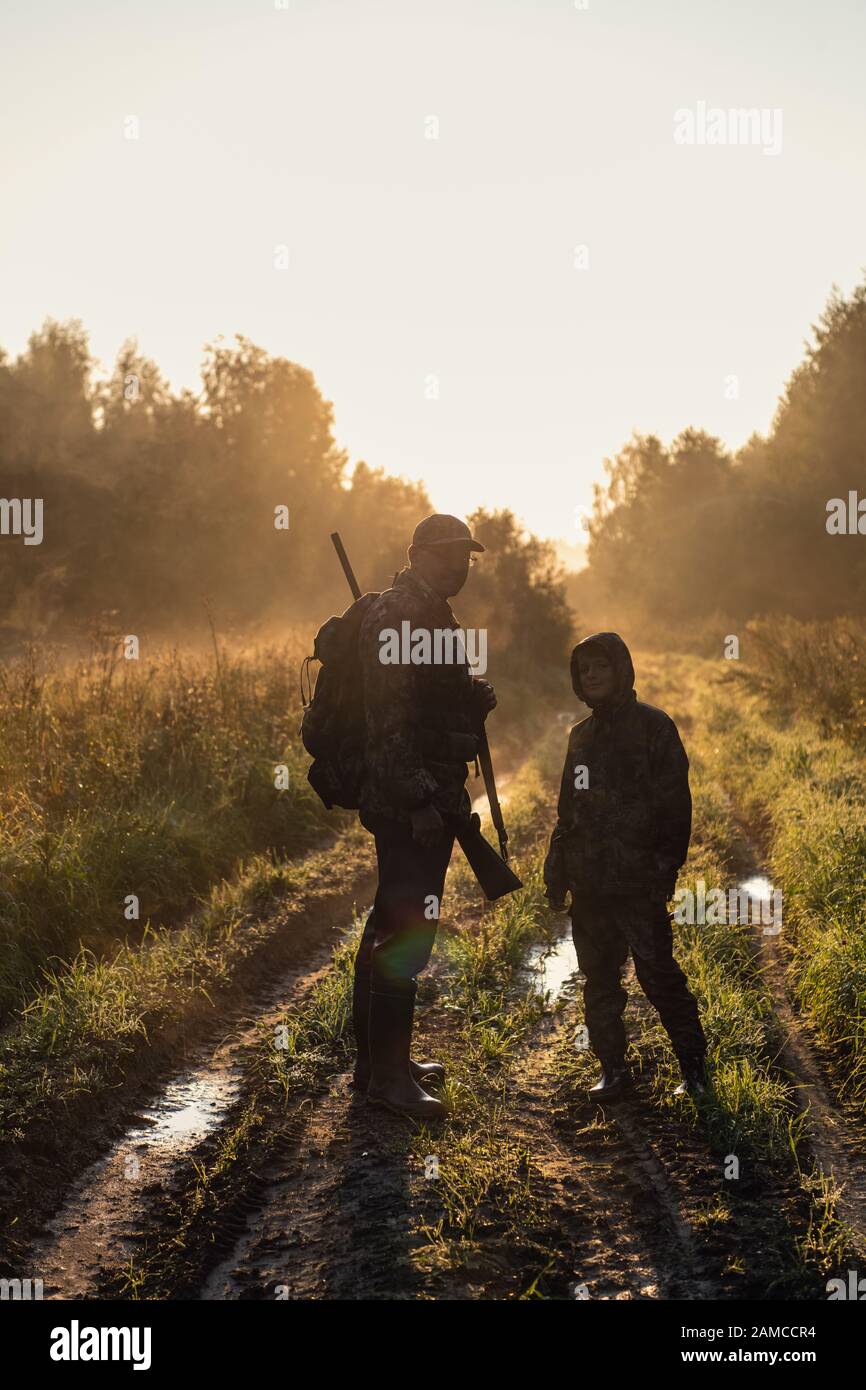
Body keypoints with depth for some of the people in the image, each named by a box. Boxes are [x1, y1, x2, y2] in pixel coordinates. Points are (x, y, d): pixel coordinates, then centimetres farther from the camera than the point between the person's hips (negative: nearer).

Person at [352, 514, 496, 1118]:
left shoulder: (433, 615, 18)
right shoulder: (397, 615, -15)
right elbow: (390, 718, -22)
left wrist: (474, 695, 6)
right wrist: (418, 800, -25)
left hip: (432, 801, 11)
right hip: (410, 805, -11)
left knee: (393, 925, 16)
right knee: (406, 932, -8)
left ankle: (381, 1057, 26)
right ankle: (388, 1075, -1)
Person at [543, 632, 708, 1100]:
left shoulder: (653, 726, -5)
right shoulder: (581, 735, 15)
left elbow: (673, 804, -9)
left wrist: (665, 867, -15)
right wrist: (556, 872, 15)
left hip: (637, 882, -6)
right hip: (588, 884, 6)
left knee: (658, 974, -3)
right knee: (598, 982, 10)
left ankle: (694, 1065, 10)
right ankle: (612, 1069, 20)